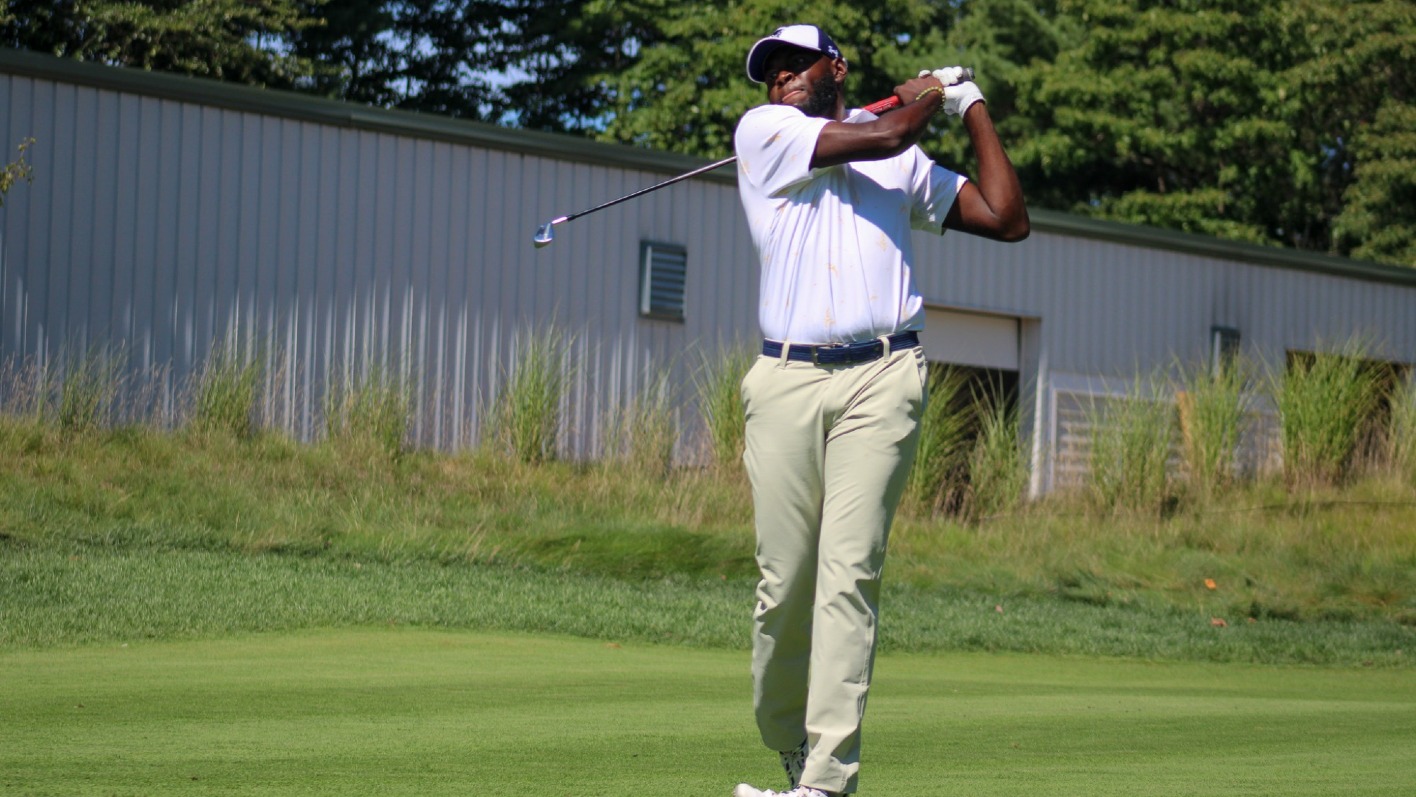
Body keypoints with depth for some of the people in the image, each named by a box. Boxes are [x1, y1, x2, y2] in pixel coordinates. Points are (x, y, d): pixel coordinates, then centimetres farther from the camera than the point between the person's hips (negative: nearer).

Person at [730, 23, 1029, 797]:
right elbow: (886, 135, -1)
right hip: (787, 380, -1)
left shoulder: (909, 166, 22)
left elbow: (1008, 218, 17)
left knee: (849, 573, -11)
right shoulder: (760, 131, 9)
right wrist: (932, 92, 19)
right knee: (784, 582, -4)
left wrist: (973, 106, 22)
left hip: (881, 381, 1)